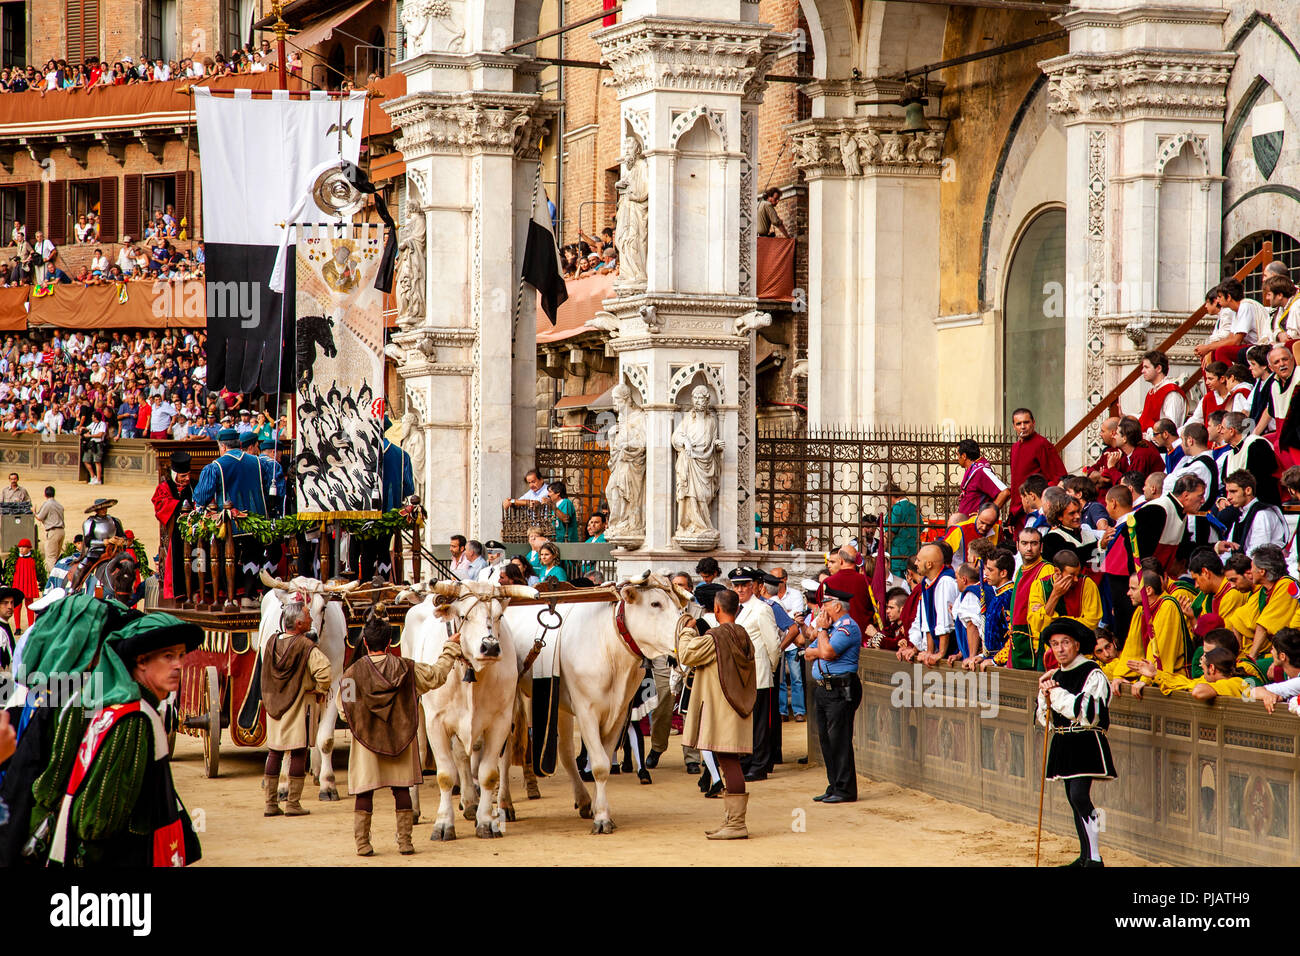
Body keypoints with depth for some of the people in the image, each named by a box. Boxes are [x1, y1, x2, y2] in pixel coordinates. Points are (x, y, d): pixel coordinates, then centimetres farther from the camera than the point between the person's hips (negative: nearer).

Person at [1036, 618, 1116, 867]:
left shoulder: (1093, 674, -11)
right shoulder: (1055, 676, 12)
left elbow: (1087, 712, -21)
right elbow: (1045, 719, 14)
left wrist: (1056, 693, -15)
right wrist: (1045, 695, -6)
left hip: (1087, 743, -8)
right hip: (1063, 744, 8)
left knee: (1080, 796, -18)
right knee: (1073, 799, 12)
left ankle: (1094, 857, -14)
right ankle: (1085, 856, 20)